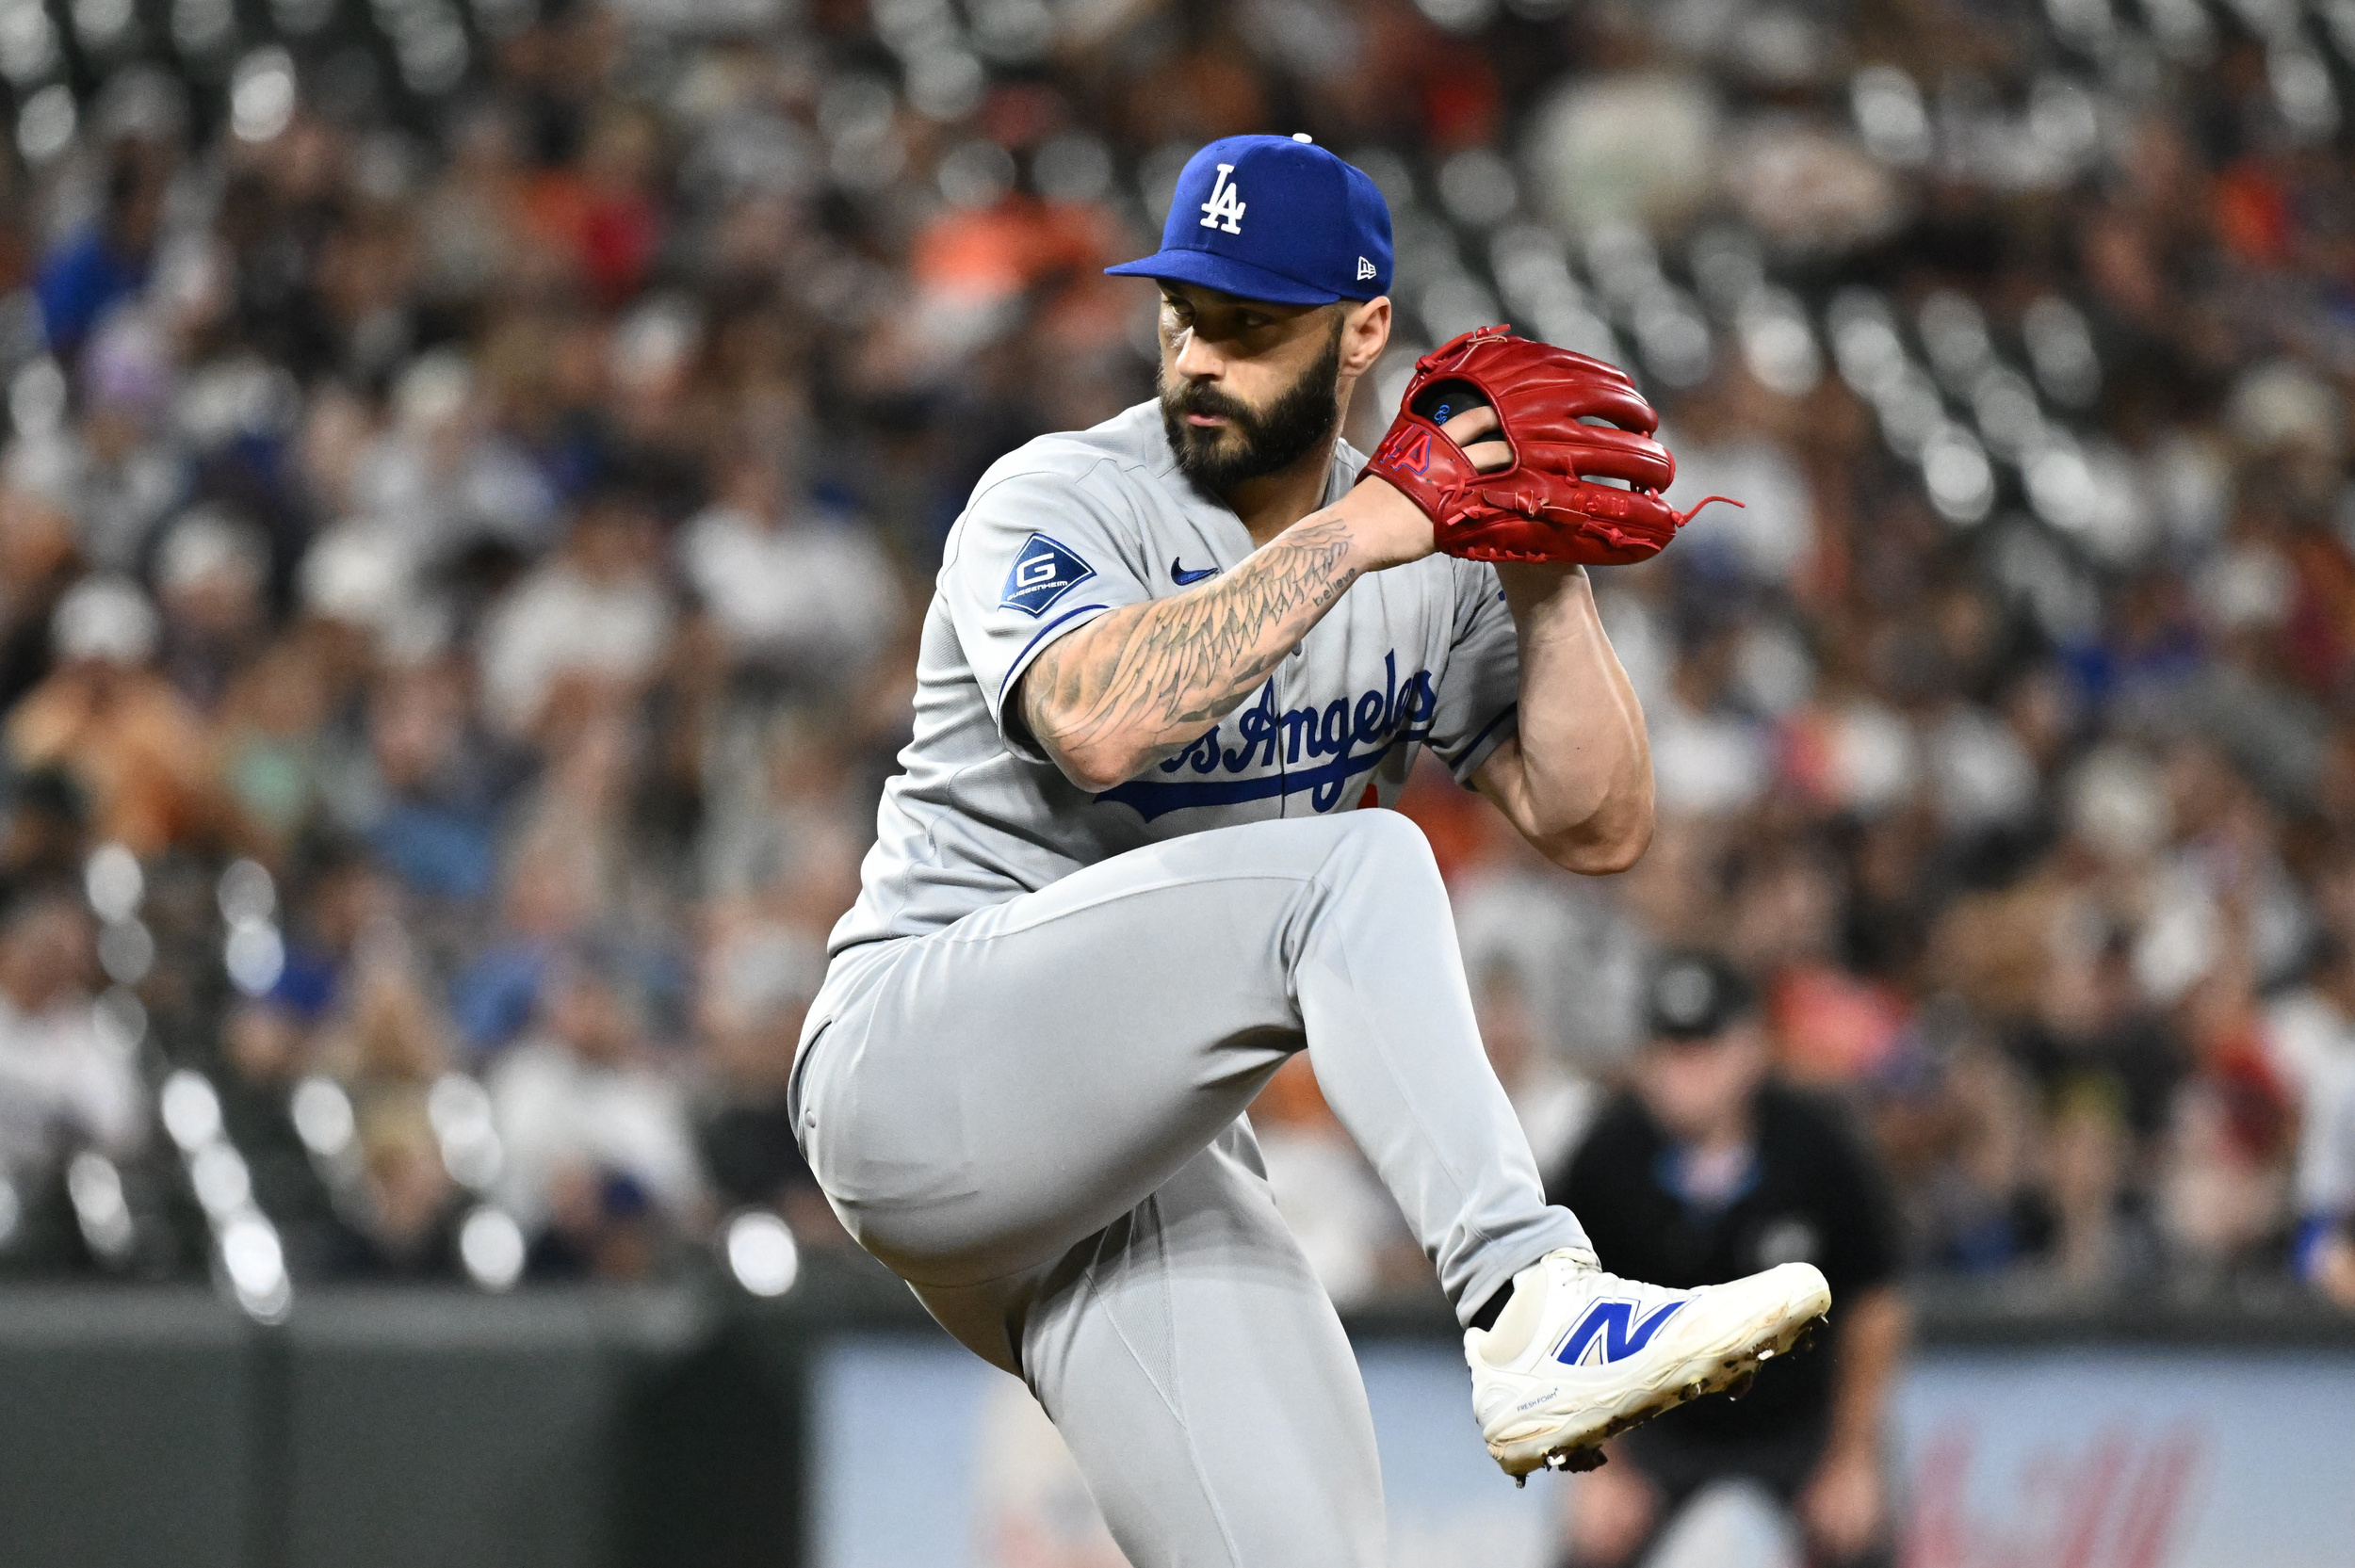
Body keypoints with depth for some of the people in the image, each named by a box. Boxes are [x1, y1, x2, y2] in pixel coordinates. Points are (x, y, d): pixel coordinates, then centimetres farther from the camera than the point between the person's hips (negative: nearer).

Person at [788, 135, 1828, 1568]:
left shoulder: (1427, 559, 11)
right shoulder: (1060, 503, -6)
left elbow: (1596, 825, 5)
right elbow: (1098, 725, -28)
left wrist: (1546, 579, -7)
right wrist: (1350, 537, -23)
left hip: (1156, 1162, 6)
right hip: (918, 1065, -6)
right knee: (1359, 869, -28)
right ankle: (1534, 1311, -40)